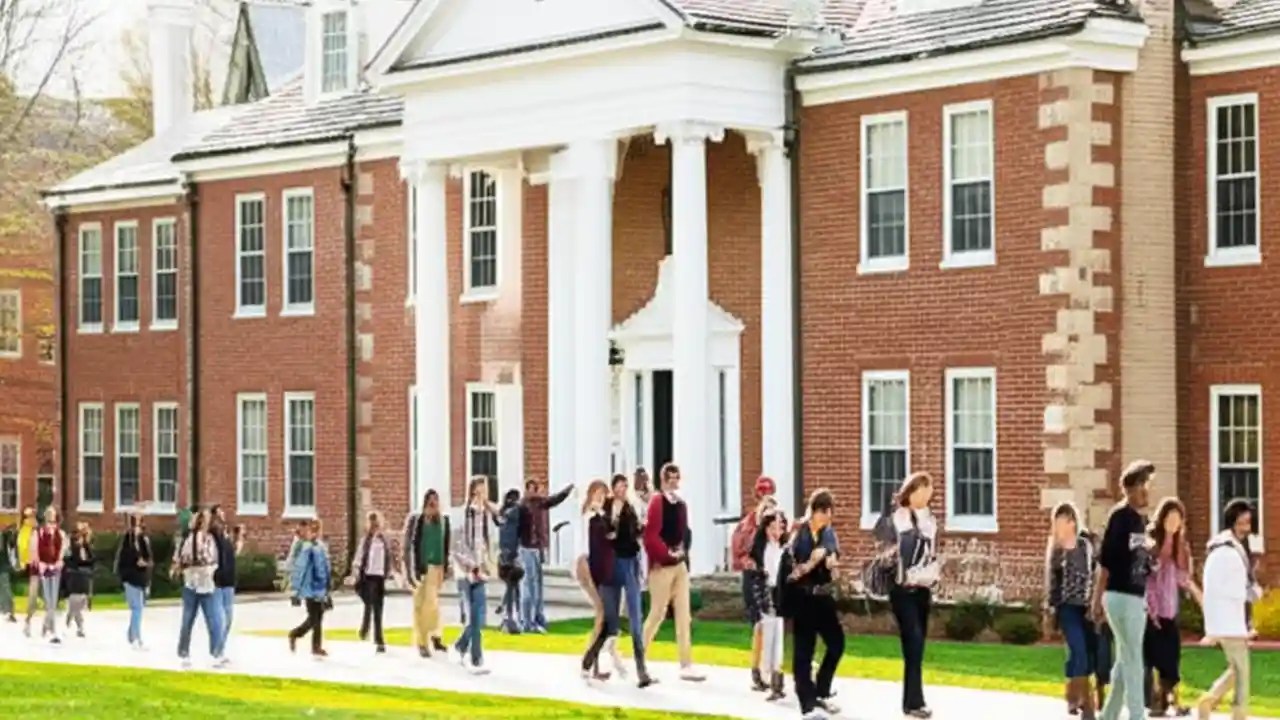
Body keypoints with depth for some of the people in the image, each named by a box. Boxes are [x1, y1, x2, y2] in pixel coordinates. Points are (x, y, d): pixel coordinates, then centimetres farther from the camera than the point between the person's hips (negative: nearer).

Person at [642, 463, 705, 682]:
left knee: (683, 615, 5)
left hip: (681, 565, 8)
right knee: (658, 612, -1)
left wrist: (683, 553, 6)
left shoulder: (681, 504, 12)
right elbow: (651, 535, -19)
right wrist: (667, 554, -17)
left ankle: (686, 665, 6)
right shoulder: (657, 502, -12)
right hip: (662, 565, -7)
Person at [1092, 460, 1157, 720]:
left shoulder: (1140, 520, 12)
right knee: (1133, 660, -7)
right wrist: (1097, 599, -16)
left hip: (1137, 597, 8)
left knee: (1125, 660, 13)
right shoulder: (1120, 516, -12)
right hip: (1120, 596, -8)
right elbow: (1106, 561, -14)